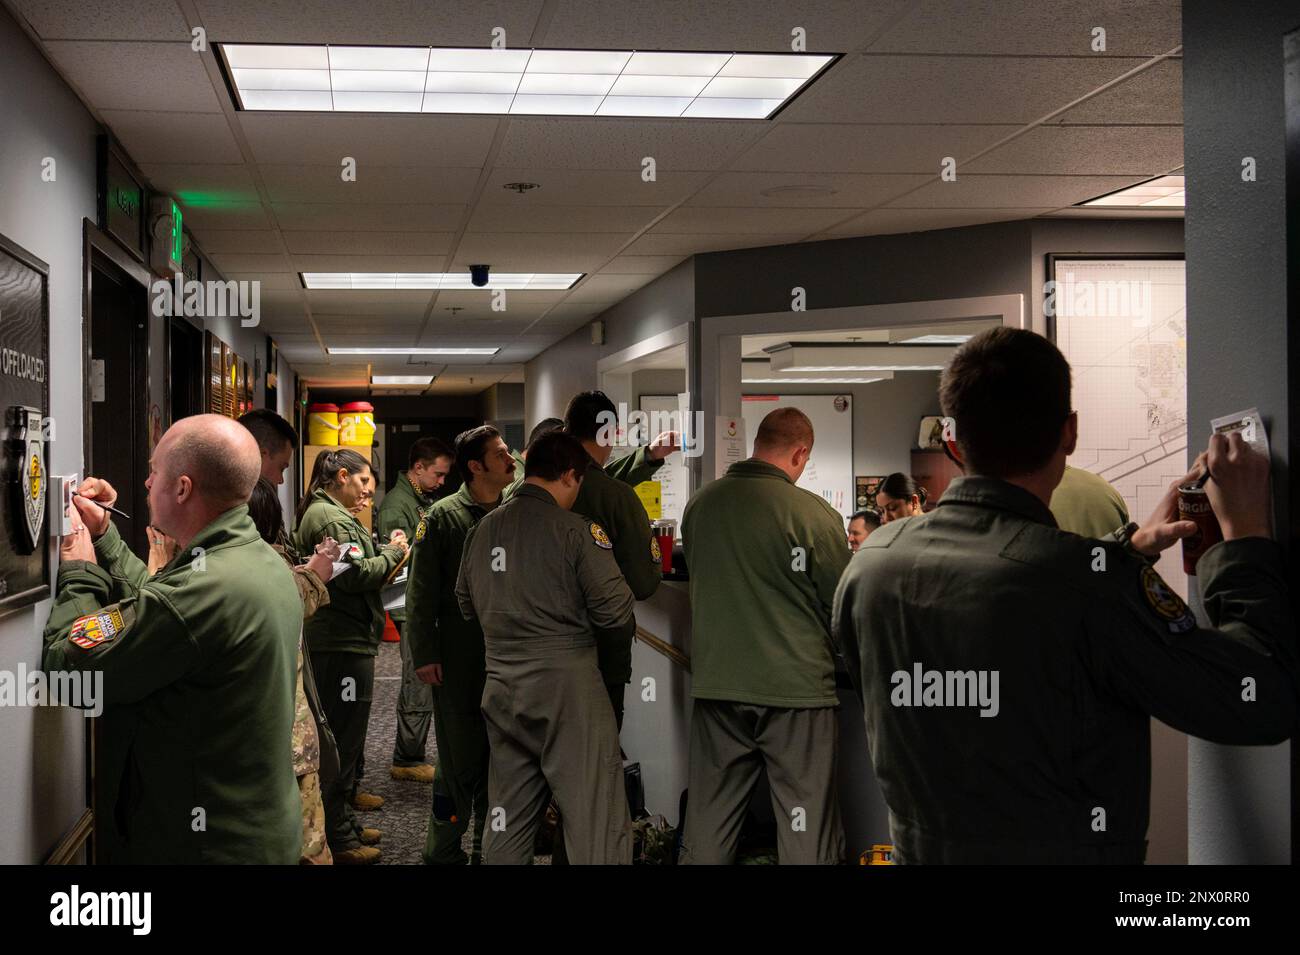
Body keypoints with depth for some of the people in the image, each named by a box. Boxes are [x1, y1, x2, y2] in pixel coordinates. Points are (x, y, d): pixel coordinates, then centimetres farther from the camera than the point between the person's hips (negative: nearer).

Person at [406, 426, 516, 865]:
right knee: (460, 759, 0)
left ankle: (488, 847, 24)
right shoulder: (443, 516, -4)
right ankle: (443, 850, 15)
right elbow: (422, 593, -5)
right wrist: (424, 655, -10)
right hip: (459, 659, -4)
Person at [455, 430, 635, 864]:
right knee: (598, 826, -3)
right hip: (566, 685, -6)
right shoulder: (575, 530, -10)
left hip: (501, 690, 7)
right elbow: (614, 609, -12)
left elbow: (466, 605, 19)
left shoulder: (481, 531, 8)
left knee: (507, 826, 15)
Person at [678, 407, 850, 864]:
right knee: (806, 829, 5)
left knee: (708, 825, 14)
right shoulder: (814, 513, -15)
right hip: (796, 689, -4)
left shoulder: (699, 504, 0)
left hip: (717, 686, 5)